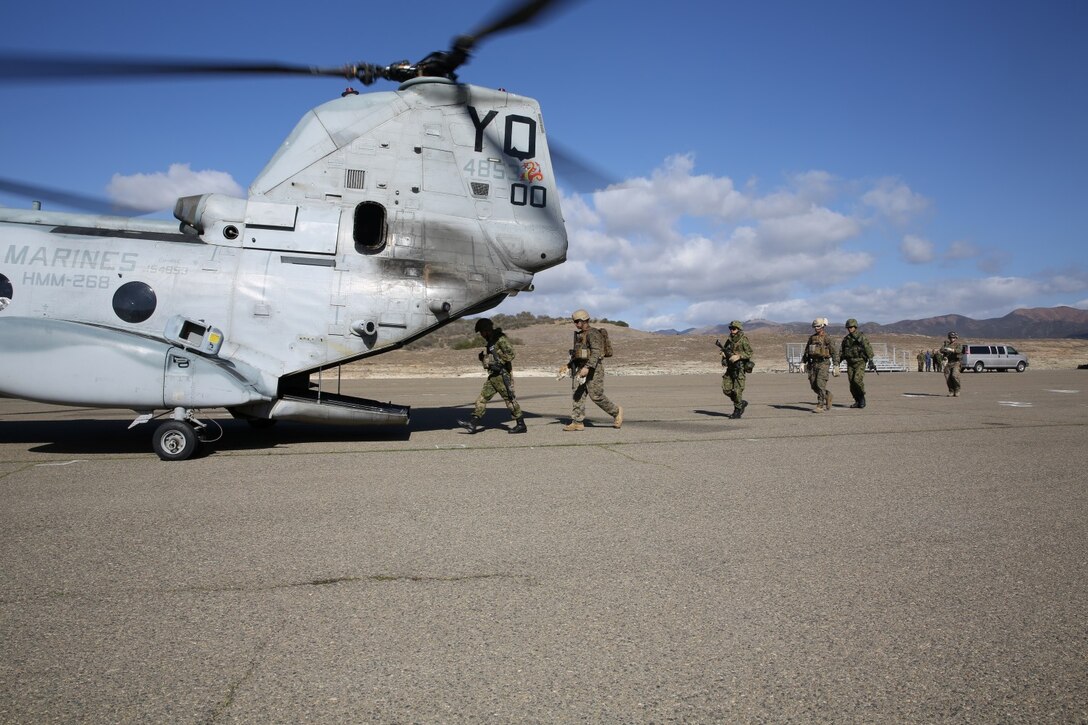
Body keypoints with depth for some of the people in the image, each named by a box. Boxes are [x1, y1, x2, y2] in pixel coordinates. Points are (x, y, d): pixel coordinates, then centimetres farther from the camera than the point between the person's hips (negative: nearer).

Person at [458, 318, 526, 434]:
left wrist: (499, 363, -21)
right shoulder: (490, 341, 18)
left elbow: (510, 353, -21)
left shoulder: (501, 339, -12)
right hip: (493, 376, 10)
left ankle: (521, 425, 2)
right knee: (482, 397, 5)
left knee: (509, 399, -5)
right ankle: (474, 423, 4)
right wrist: (483, 356, 10)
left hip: (502, 374, -10)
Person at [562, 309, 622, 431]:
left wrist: (588, 367, -35)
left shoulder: (593, 334, -15)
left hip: (594, 369, -9)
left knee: (596, 396, -6)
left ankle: (616, 412, 15)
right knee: (578, 394, -1)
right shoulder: (580, 335, 15)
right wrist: (569, 365, 19)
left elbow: (596, 352, -25)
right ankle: (577, 422, -2)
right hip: (581, 368, 9)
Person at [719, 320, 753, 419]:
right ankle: (742, 403, 22)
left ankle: (737, 411, 5)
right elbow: (724, 350, 23)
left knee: (737, 390, -9)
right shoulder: (729, 340, 11)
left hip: (740, 367, -7)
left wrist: (738, 356, -26)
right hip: (730, 367, 7)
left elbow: (749, 353, -14)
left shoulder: (743, 339, -8)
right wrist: (723, 353, 0)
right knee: (726, 389, 2)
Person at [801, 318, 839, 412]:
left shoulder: (826, 338, -7)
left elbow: (834, 352, -6)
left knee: (820, 384, -14)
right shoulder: (812, 338, 11)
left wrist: (835, 366, -11)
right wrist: (803, 363, 10)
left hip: (823, 363, -6)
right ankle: (827, 395, 32)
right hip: (813, 363, 6)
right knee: (814, 386, 6)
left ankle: (820, 406, -10)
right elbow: (806, 352, 17)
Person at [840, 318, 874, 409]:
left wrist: (871, 360, -15)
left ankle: (862, 397, 0)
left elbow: (868, 348, -8)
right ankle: (858, 401, 11)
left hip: (860, 363, -5)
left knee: (857, 379, -21)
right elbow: (841, 351, 16)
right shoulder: (846, 339, 11)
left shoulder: (862, 337, -3)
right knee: (852, 383, 0)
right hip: (850, 363, 5)